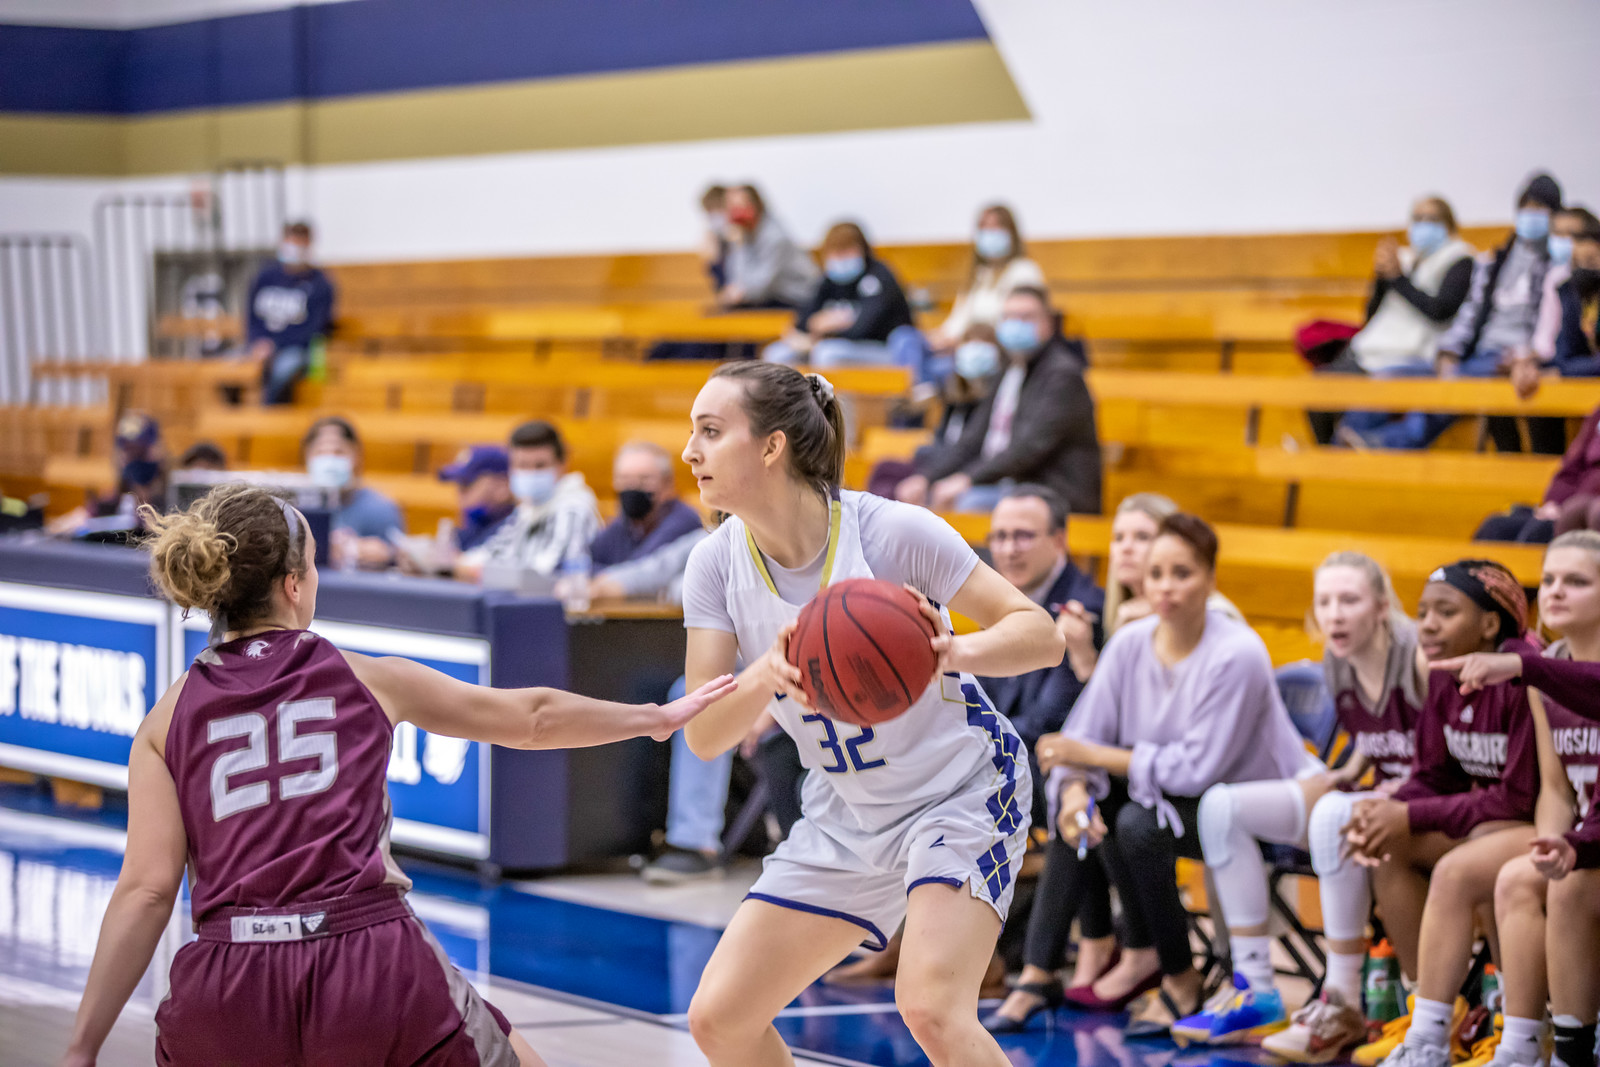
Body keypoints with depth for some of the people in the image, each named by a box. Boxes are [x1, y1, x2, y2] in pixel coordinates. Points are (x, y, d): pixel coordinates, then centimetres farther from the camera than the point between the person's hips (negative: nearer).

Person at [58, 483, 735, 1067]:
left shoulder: (168, 720, 10)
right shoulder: (367, 680, 11)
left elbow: (146, 891, 1)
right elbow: (533, 718, 21)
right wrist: (659, 717, 36)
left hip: (229, 987, 1)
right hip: (377, 969, -1)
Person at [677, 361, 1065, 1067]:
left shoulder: (892, 530, -21)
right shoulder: (716, 563, -8)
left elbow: (1042, 636, -19)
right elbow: (703, 735, -13)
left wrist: (954, 652, -40)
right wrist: (767, 674, -35)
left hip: (961, 789, -6)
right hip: (844, 817, 6)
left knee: (931, 1009, -28)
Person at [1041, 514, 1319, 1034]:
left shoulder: (1237, 655, -23)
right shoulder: (1130, 644, -5)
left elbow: (1197, 769, -25)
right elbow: (1082, 737, -7)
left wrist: (1092, 755, -23)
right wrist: (1075, 791, -30)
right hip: (1181, 797, 7)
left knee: (1140, 823, -29)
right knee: (1097, 793, -18)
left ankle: (1182, 980, -8)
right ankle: (1141, 952, -2)